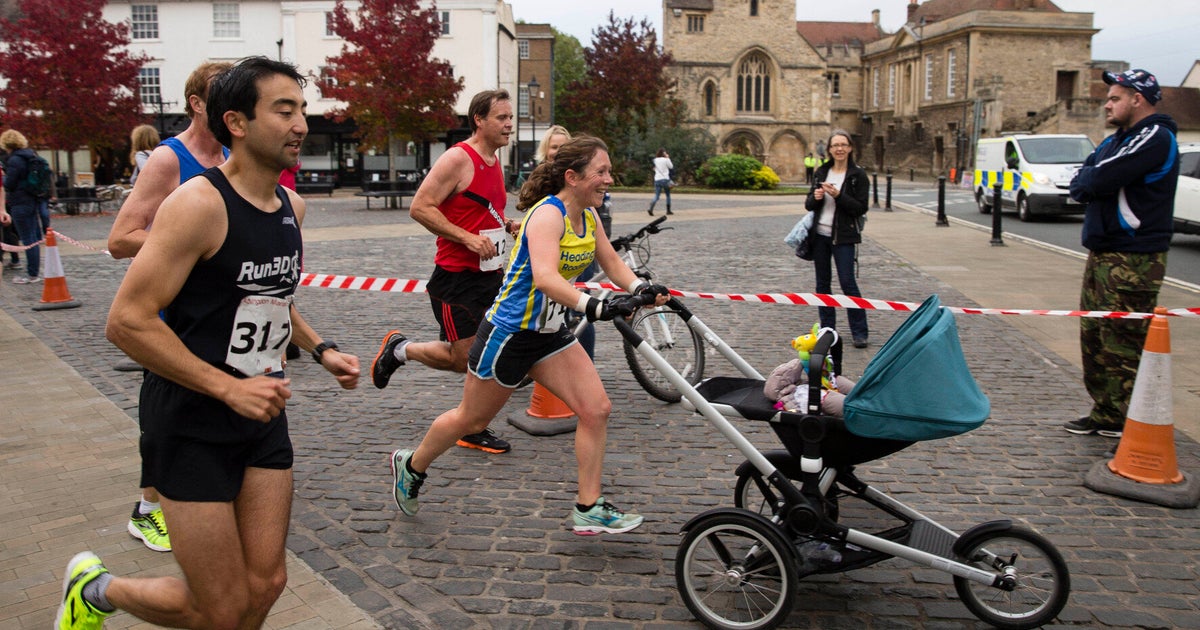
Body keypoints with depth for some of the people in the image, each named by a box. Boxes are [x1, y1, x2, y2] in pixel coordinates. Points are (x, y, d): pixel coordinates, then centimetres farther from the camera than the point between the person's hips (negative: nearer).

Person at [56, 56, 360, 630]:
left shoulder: (292, 206, 6)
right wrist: (229, 388, -22)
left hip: (262, 416, 7)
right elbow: (126, 322, -21)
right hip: (191, 424, -7)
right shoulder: (199, 202, -18)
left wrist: (319, 349, 9)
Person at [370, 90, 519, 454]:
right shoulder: (458, 159, -14)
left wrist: (510, 227, 9)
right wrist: (468, 238, -24)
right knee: (462, 358, -4)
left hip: (490, 274, 8)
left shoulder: (495, 163, 13)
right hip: (456, 277, -8)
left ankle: (474, 431, 18)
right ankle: (400, 349, 21)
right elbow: (420, 207, -18)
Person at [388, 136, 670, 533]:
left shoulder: (589, 218, 2)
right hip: (509, 332, -8)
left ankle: (588, 509, 5)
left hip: (550, 333, 8)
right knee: (472, 419, 11)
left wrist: (641, 288, -15)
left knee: (597, 409, -5)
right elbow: (545, 277, -40)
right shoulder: (548, 214, -25)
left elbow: (612, 264, 5)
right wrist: (594, 306, -53)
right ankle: (411, 466, 38)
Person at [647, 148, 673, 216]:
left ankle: (651, 209, -24)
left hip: (657, 179, 3)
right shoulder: (666, 160, -6)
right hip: (665, 179, -3)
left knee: (656, 196, -1)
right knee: (668, 195, 14)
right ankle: (668, 210, 18)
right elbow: (671, 167, 7)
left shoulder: (655, 160, 7)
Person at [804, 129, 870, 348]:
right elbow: (809, 205, 11)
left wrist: (838, 196, -21)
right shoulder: (821, 172, 9)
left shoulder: (858, 175, -4)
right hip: (820, 234, 5)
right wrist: (815, 198, -11)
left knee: (847, 282, -8)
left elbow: (861, 208, -10)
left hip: (844, 237, -5)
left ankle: (859, 332, 1)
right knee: (822, 284, 9)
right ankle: (827, 329, 19)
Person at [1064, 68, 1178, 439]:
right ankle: (1105, 414, 21)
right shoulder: (1117, 139, 19)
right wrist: (1090, 183, -9)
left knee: (1123, 342, -7)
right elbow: (1079, 183, 12)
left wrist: (1086, 181, -2)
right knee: (1094, 335, 12)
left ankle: (1128, 424, 1)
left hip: (1133, 262, -10)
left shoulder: (1155, 138, -12)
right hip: (1103, 254, 10)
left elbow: (1100, 179, -23)